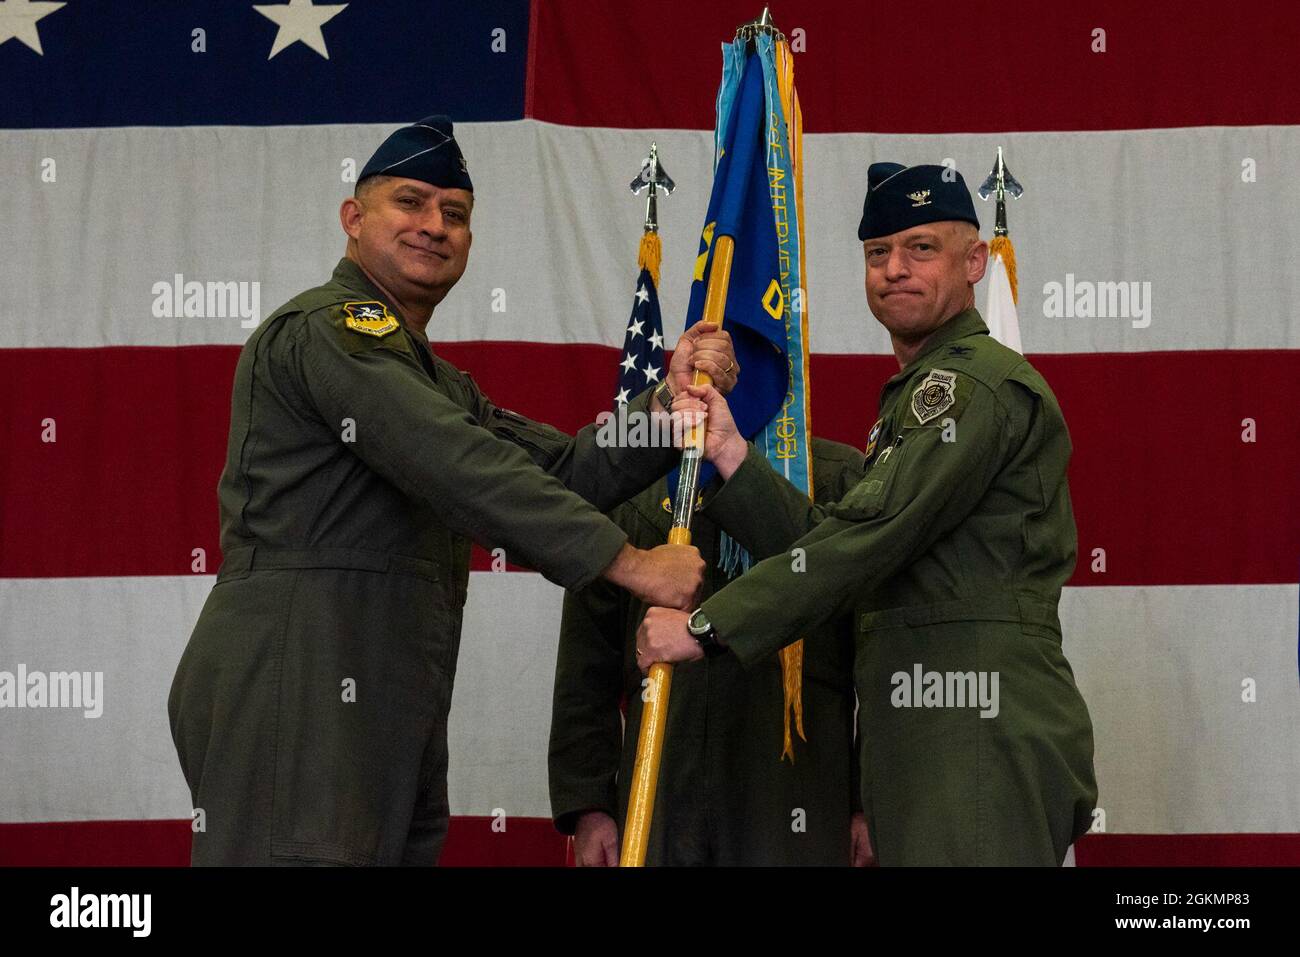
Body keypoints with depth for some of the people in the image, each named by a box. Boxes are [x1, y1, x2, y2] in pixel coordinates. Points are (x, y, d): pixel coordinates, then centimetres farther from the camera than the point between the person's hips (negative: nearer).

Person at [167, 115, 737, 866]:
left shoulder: (434, 381, 25)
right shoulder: (330, 327, -7)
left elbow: (560, 472, 14)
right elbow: (462, 469, -18)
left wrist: (668, 401, -2)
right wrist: (629, 563, -18)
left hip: (383, 712, 10)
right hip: (293, 696, -10)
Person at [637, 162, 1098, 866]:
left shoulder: (976, 381, -9)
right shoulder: (916, 395, 25)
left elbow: (867, 537, -19)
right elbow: (831, 550, 13)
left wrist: (707, 625, -16)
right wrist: (730, 455, 2)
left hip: (982, 740, -10)